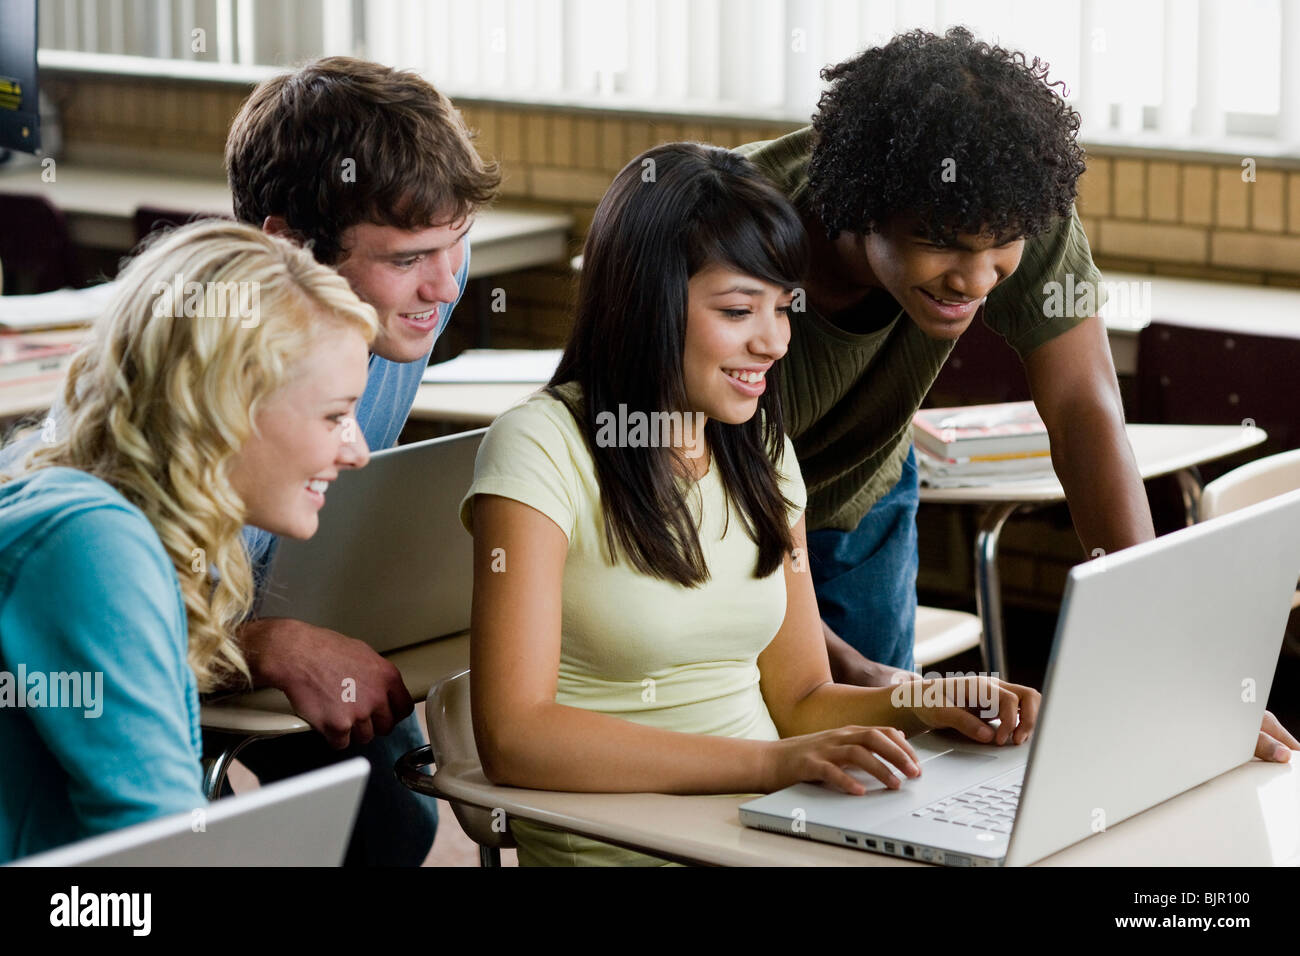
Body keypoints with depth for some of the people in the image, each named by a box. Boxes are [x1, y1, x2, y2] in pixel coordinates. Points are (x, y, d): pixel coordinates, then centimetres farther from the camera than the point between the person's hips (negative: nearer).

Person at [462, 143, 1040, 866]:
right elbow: (512, 737, -20)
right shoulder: (542, 449, -10)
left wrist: (924, 705, -5)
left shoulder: (762, 454, 13)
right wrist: (769, 760, -26)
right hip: (613, 846, -7)